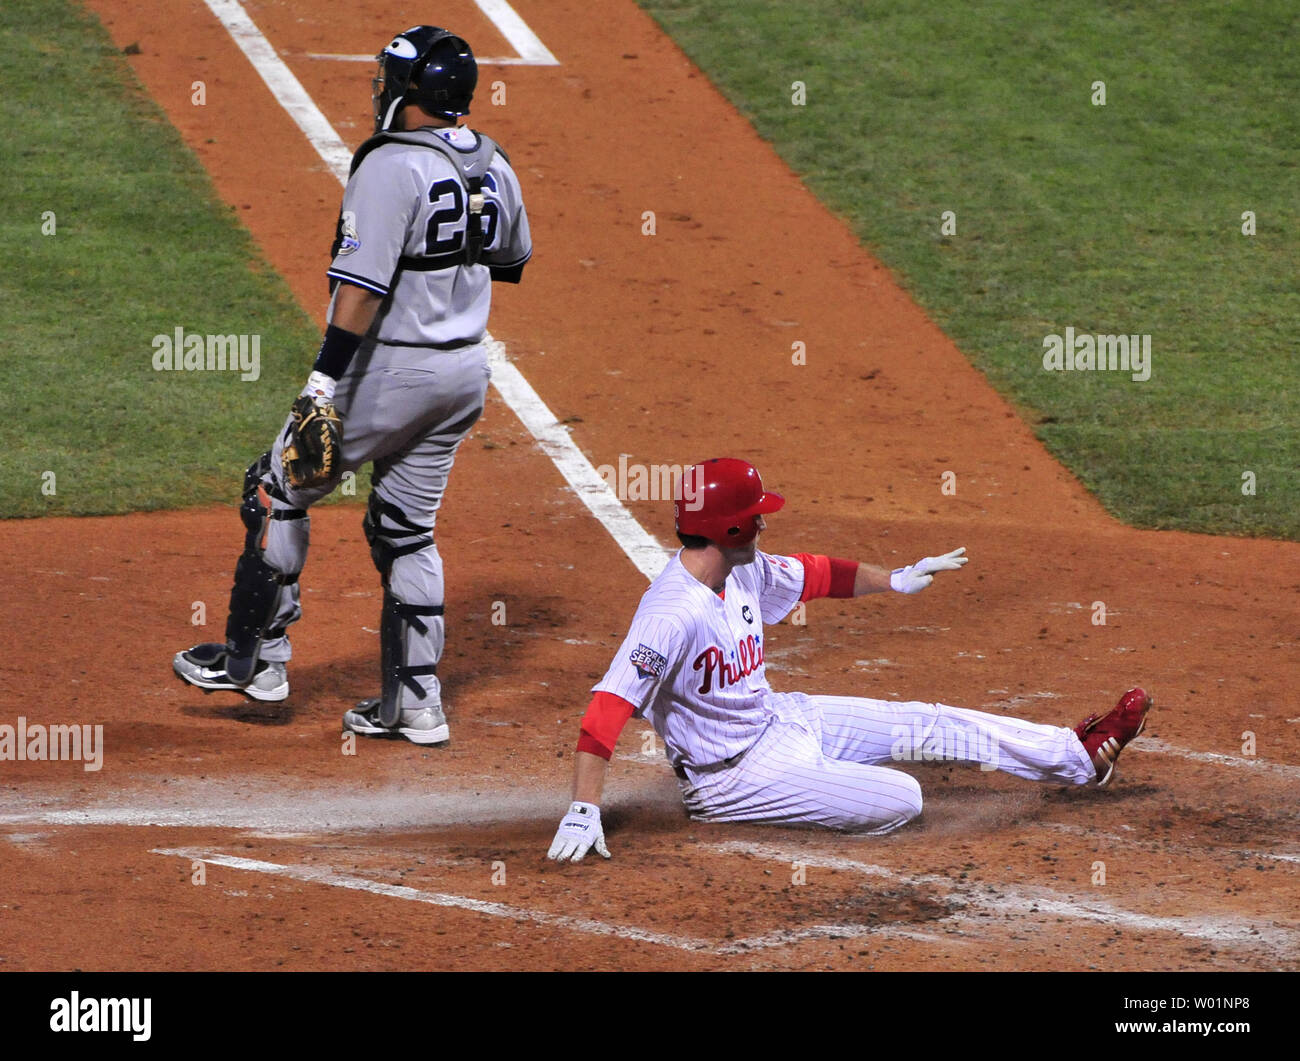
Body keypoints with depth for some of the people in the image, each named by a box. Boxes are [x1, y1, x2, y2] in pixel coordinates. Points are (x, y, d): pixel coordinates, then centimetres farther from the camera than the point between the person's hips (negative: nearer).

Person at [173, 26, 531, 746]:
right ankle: (414, 702, 15)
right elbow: (511, 262, 22)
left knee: (278, 492, 8)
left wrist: (324, 382, -28)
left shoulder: (391, 168, -19)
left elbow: (363, 286, -26)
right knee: (406, 530, 16)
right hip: (467, 371, 8)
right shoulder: (493, 168, 5)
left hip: (393, 371, -8)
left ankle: (255, 659, 13)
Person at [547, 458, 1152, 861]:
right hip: (737, 770, -9)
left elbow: (813, 576, 16)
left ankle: (1078, 757, 24)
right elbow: (609, 707, -38)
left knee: (929, 725, 13)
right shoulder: (672, 612, -32)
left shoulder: (741, 571, -4)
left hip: (778, 719, 9)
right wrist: (583, 814, -44)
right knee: (900, 799, -18)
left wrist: (896, 580, 24)